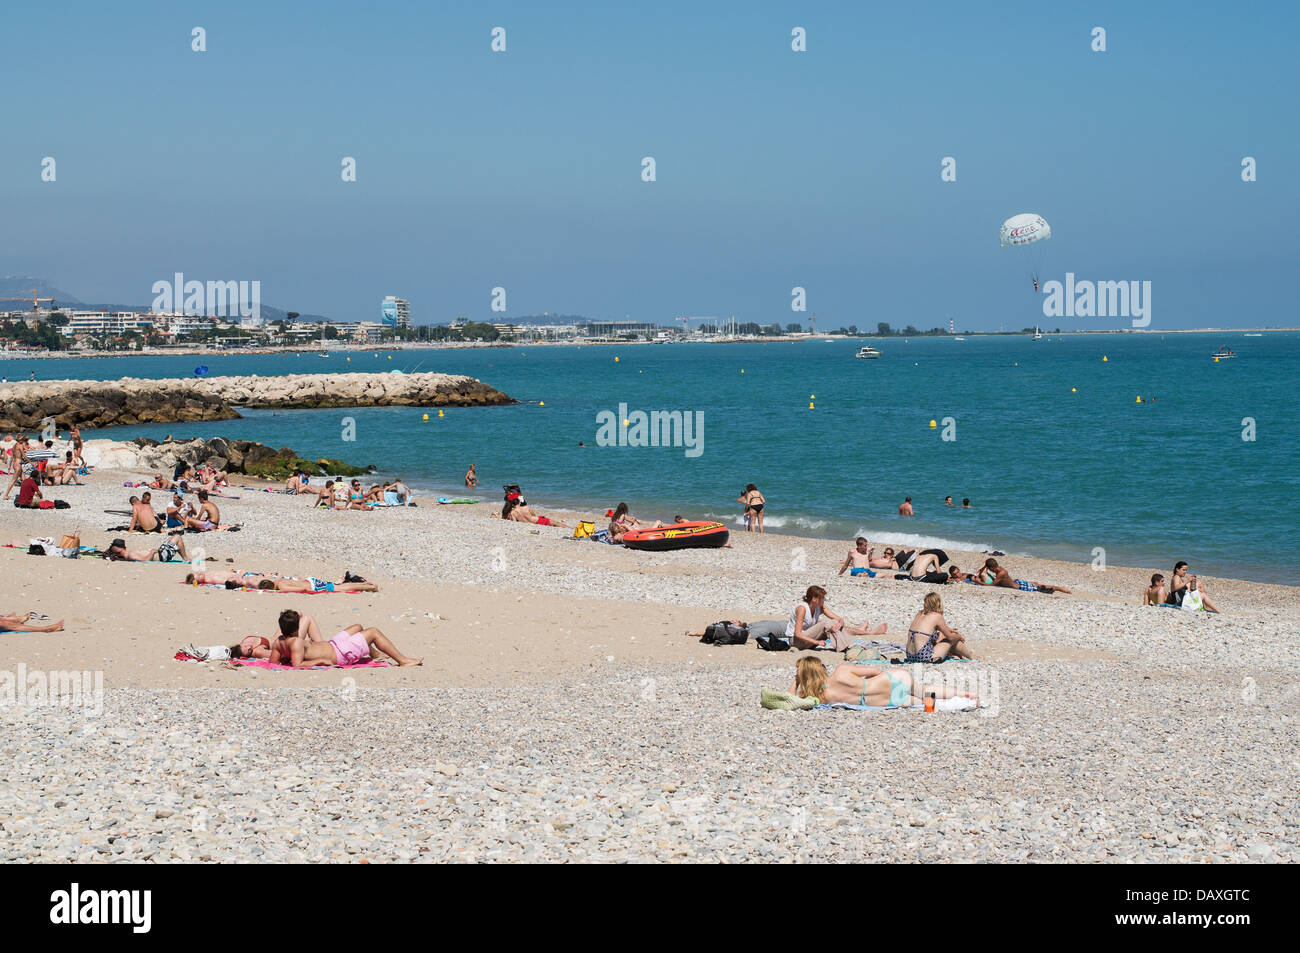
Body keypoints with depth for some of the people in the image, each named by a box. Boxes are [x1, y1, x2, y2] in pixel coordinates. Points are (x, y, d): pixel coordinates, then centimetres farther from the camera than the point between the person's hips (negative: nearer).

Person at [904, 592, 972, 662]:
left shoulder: (920, 614, 11)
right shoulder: (937, 616, -10)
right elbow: (950, 637, 2)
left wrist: (951, 630, 35)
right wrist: (960, 637, 21)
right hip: (926, 658, -7)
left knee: (942, 635, 26)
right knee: (954, 639, 12)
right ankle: (971, 657, 33)